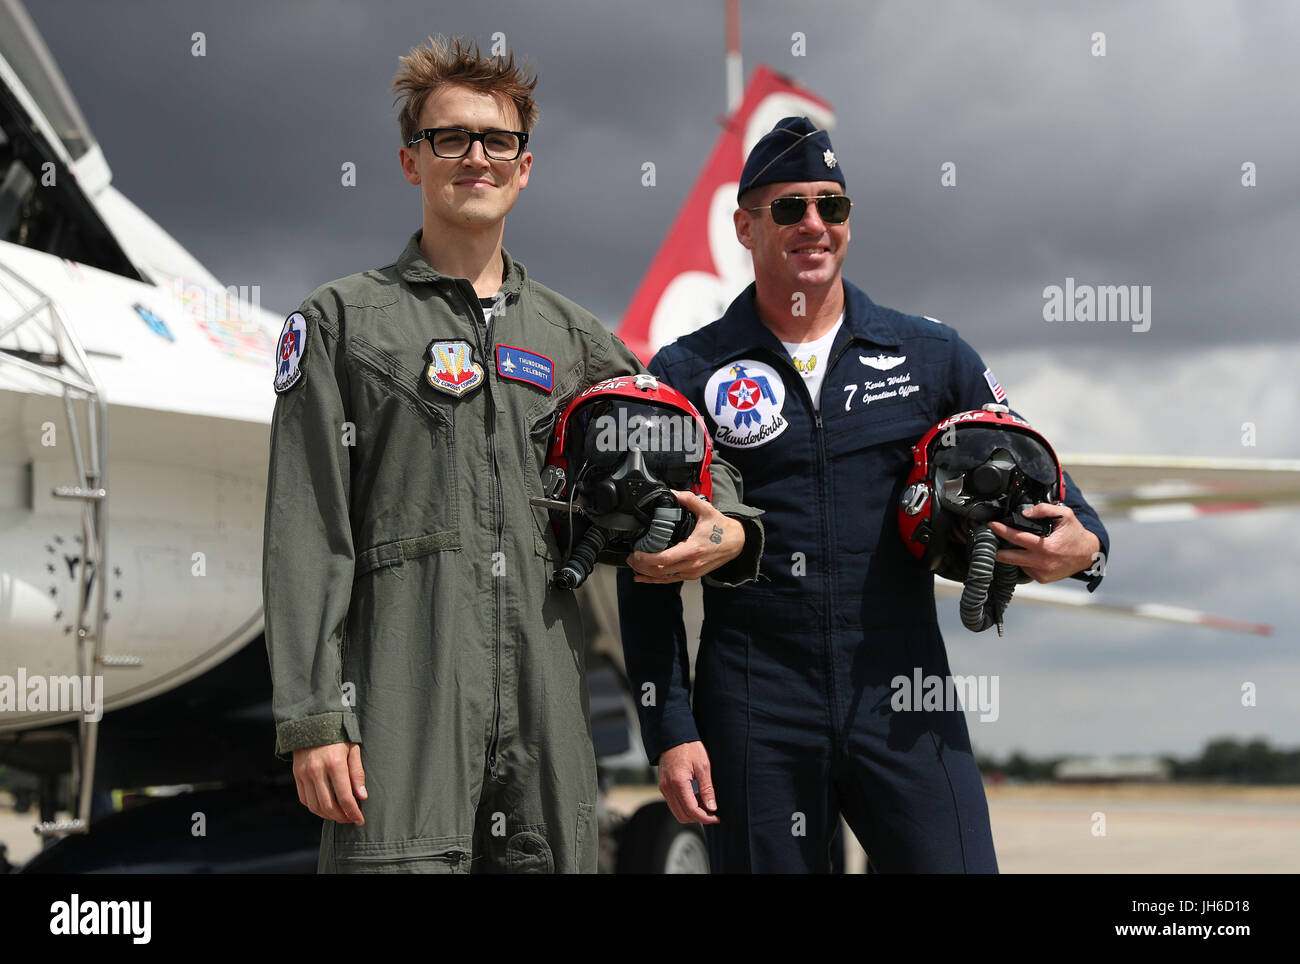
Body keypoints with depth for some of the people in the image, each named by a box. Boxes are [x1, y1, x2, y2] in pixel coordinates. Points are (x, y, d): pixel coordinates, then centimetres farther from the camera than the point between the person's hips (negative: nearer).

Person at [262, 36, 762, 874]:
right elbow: (306, 538, 0)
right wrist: (312, 717, -9)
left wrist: (729, 529, 4)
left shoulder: (574, 338, 19)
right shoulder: (343, 321, 7)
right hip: (405, 697, -4)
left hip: (547, 701, 4)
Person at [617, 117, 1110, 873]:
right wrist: (670, 730, -2)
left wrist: (1082, 543, -8)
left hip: (906, 704, 1)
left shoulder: (931, 357, 9)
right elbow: (649, 573, 5)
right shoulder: (689, 375, 5)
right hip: (755, 717, -1)